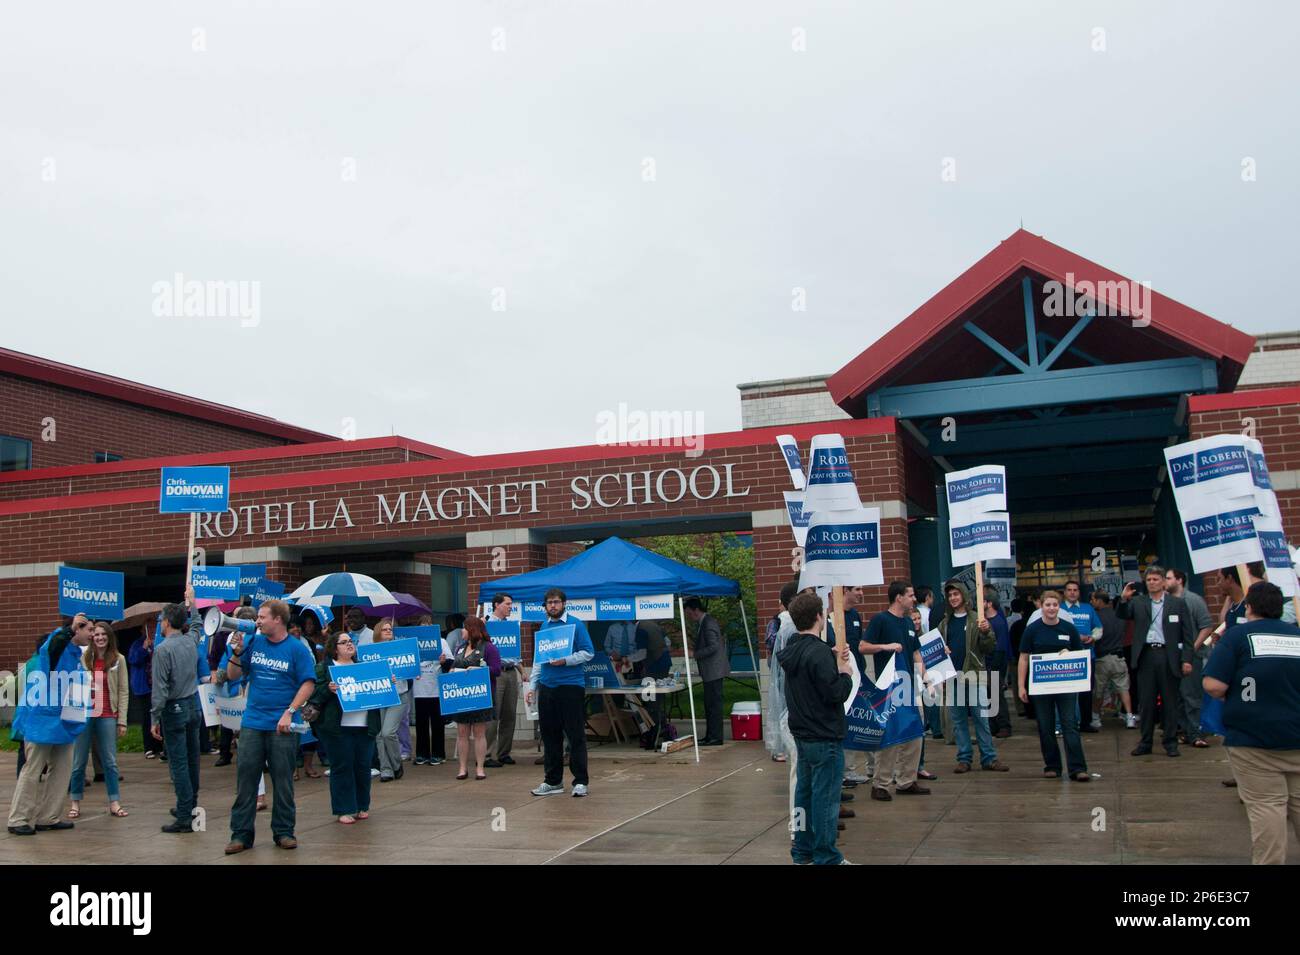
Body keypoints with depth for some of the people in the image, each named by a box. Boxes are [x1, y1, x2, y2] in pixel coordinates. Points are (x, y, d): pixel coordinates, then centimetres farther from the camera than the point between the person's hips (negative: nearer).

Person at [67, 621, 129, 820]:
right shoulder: (82, 657, 1)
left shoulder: (118, 660, 1)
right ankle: (75, 802, 20)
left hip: (107, 716, 0)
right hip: (83, 715, 0)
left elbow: (124, 692, 1)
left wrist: (122, 721, -3)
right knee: (78, 762, 8)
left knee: (110, 761, 5)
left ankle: (114, 803, 11)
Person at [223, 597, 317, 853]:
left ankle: (283, 832, 16)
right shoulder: (253, 643, 6)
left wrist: (289, 712, -15)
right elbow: (233, 675, 10)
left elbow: (308, 684, -8)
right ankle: (241, 833, 11)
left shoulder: (296, 649, -5)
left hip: (281, 726, -3)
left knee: (283, 781, 6)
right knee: (245, 779, 3)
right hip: (252, 724, 3)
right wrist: (237, 652, -8)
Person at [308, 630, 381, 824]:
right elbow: (315, 695, -6)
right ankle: (345, 809, 10)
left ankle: (362, 806, 21)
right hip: (338, 727, -4)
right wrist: (328, 689, -23)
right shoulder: (324, 668, 2)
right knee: (342, 767, 0)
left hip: (365, 726, 4)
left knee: (363, 766, 6)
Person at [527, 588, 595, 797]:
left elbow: (588, 653, -5)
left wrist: (565, 661, -18)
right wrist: (532, 686, 12)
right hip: (546, 687, 5)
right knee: (550, 736, 10)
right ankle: (553, 780, 20)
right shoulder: (543, 627, 13)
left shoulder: (575, 624, -3)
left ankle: (580, 782, 4)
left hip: (570, 686, -5)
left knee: (576, 735, -2)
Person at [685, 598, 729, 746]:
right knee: (710, 704, 14)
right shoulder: (702, 622, 15)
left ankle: (715, 737, -3)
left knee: (714, 704, -6)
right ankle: (710, 736, 20)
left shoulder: (708, 623, -17)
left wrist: (695, 654, -17)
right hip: (710, 672, 11)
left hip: (713, 671, -11)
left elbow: (713, 647, -23)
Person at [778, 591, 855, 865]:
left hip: (801, 734, 9)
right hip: (823, 737, -9)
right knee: (825, 796, 0)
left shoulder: (792, 650, 7)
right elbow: (836, 693, -23)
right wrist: (846, 673, -6)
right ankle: (826, 858, 7)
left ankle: (803, 851, 26)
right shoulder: (818, 652, -22)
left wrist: (834, 659, 4)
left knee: (805, 790, 17)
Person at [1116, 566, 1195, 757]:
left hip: (1168, 656, -1)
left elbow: (1187, 634, 2)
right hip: (1146, 656, 2)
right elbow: (1121, 615, 0)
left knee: (1170, 701, 4)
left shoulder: (1178, 603, 4)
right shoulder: (1138, 602, 9)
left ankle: (1171, 743, 13)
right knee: (1146, 701, 6)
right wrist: (1123, 599, -17)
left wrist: (1186, 659, -5)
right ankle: (1145, 743, 13)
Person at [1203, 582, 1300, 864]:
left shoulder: (1238, 634, -7)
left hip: (1253, 737, -4)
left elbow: (1213, 685, -15)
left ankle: (1269, 861, 0)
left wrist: (1229, 695, 5)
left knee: (1266, 805, -2)